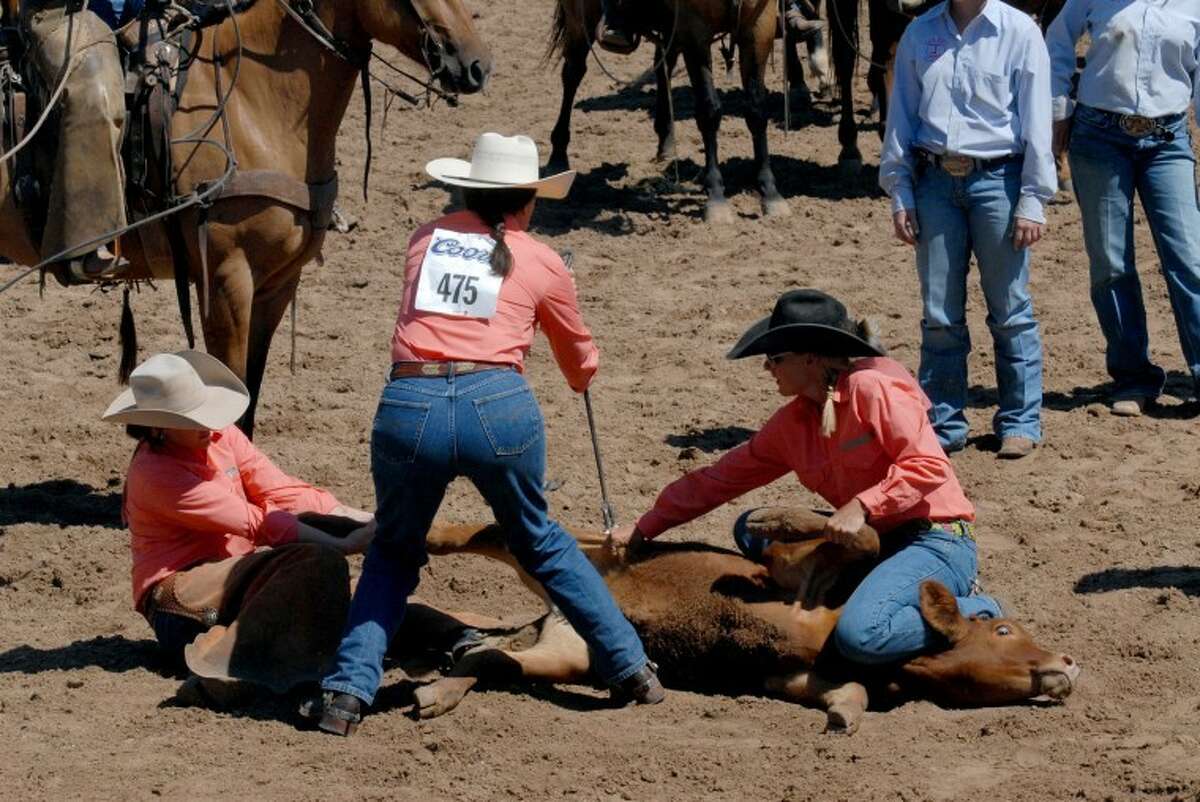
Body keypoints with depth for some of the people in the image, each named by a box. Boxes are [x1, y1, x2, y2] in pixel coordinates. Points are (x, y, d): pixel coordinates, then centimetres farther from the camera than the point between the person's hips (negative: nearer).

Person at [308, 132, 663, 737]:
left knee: (393, 554, 21)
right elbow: (580, 362, 32)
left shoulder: (426, 239, 20)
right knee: (540, 542, 23)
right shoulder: (541, 263, 16)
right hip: (498, 406, -1)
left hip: (408, 408, 1)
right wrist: (581, 379, 57)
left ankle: (347, 692, 6)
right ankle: (630, 668, 26)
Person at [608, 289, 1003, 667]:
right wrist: (641, 530, 12)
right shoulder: (793, 421, 10)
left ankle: (972, 613, -6)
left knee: (859, 635, -33)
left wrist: (862, 506, -28)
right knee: (751, 528, 5)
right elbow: (720, 478, 14)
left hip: (935, 542, -9)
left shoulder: (872, 389, -13)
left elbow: (928, 466, -20)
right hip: (873, 543, 9)